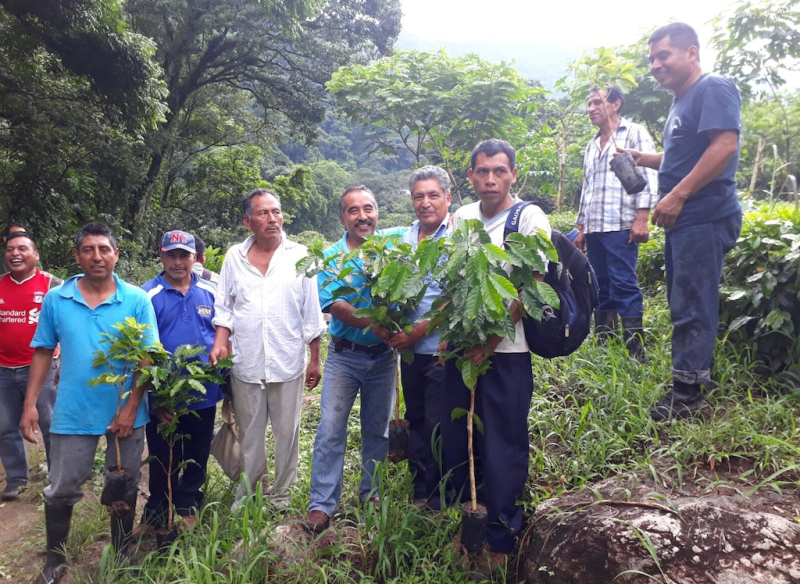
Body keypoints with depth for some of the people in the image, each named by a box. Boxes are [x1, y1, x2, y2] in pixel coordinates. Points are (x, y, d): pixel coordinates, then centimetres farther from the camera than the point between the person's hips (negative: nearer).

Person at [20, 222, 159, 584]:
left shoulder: (136, 300, -7)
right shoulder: (56, 299, -2)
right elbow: (43, 352, 4)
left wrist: (131, 407, -12)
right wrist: (30, 404, -1)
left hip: (124, 413, 0)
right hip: (71, 414, 1)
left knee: (124, 489, 14)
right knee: (61, 490, 11)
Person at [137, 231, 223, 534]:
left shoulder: (210, 292, 2)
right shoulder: (148, 295, -7)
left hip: (204, 394, 3)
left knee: (197, 456, 16)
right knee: (162, 459, 11)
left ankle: (188, 505, 35)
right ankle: (156, 513, 30)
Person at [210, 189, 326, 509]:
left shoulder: (299, 255, 0)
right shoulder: (234, 257, 4)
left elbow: (311, 314, 2)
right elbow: (224, 308, 10)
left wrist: (315, 360, 2)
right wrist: (219, 343, -7)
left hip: (288, 363, -1)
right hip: (246, 363, 1)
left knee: (287, 433, 8)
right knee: (249, 435, 13)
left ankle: (281, 495, 25)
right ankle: (244, 497, 29)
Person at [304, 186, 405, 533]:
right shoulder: (331, 257, -5)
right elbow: (335, 306, -15)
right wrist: (375, 326, -28)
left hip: (383, 357, 2)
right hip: (344, 356, -2)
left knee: (378, 429, 13)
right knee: (331, 429, -2)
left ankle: (371, 492, 29)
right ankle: (321, 504, 7)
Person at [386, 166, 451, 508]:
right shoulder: (405, 239, 10)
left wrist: (418, 331, -16)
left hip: (441, 348, -6)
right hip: (410, 348, 6)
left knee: (437, 426, 2)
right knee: (416, 421, 16)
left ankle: (438, 499, 19)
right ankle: (419, 491, 31)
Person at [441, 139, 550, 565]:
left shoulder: (529, 218, -5)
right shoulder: (461, 217, 10)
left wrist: (489, 342, -15)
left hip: (506, 351, -5)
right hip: (461, 346, 5)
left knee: (503, 449, 3)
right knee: (455, 440, 11)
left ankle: (500, 541, 20)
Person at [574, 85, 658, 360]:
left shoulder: (634, 133, 4)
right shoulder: (592, 145, 24)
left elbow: (647, 176, -5)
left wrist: (641, 219, -15)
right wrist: (581, 228, 20)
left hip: (620, 226, -6)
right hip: (593, 229, 7)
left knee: (624, 285, -11)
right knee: (601, 287, 6)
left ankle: (636, 351, -8)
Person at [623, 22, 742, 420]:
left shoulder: (713, 89, -9)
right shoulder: (682, 101, 20)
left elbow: (724, 145, -22)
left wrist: (677, 195, -24)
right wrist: (643, 159, 16)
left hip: (705, 219, -10)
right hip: (684, 221, 10)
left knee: (691, 306, -7)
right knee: (685, 304, 14)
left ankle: (687, 393, 0)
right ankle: (697, 374, 25)